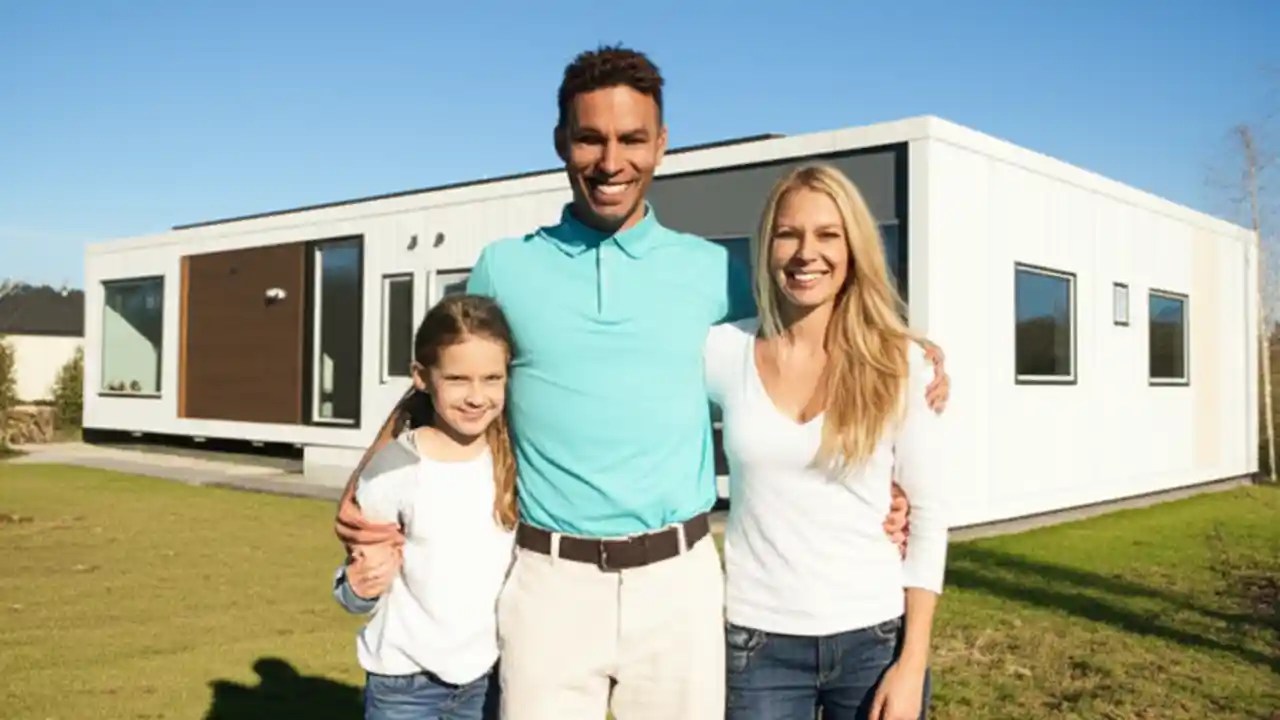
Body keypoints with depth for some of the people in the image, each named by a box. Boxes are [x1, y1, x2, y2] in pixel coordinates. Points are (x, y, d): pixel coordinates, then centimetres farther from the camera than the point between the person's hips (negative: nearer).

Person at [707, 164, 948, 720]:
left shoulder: (898, 362, -3)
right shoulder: (723, 352, -3)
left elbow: (928, 513, 0)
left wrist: (912, 661, -5)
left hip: (873, 637, 0)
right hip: (758, 640, 0)